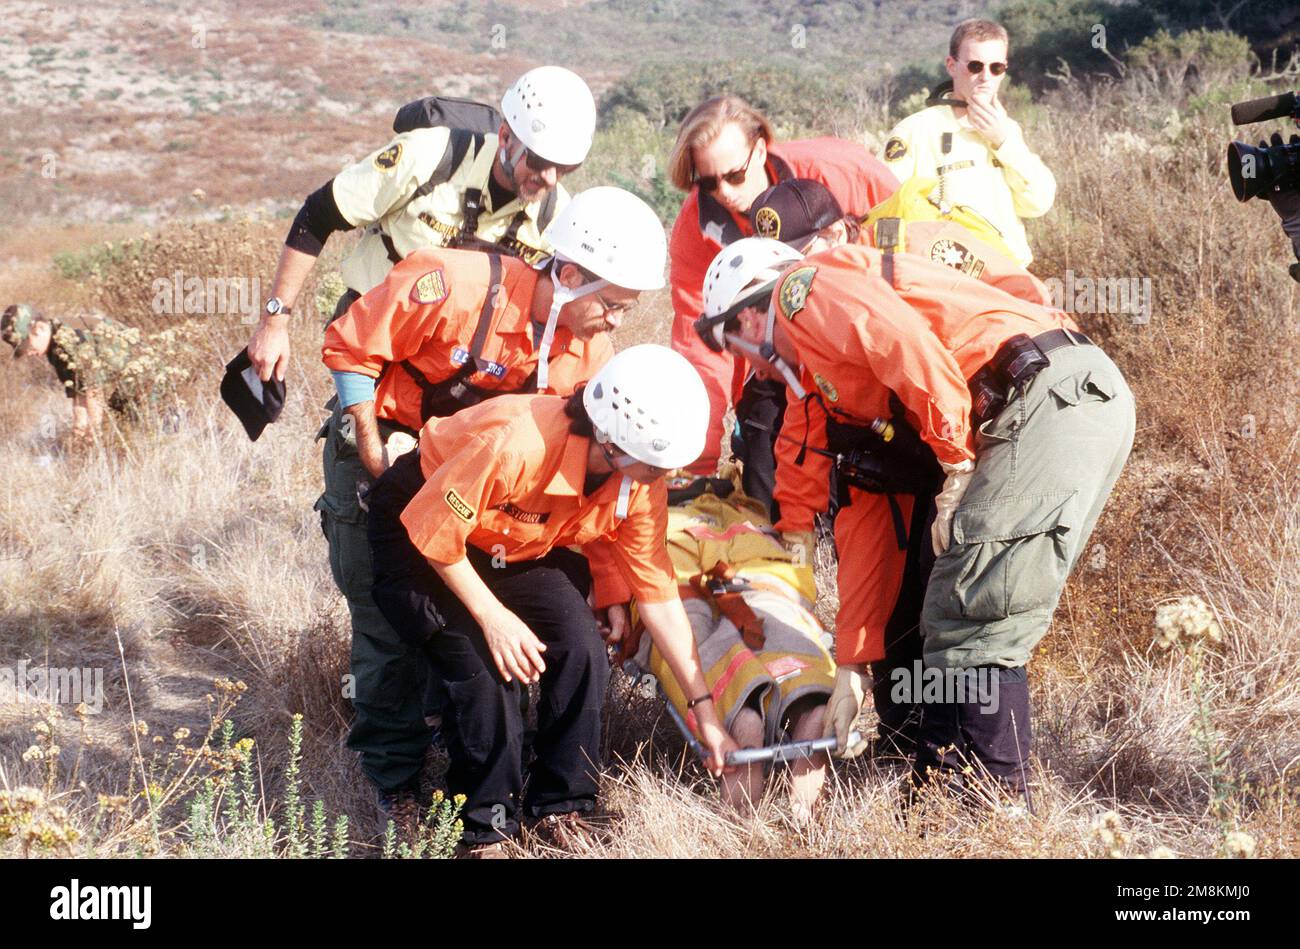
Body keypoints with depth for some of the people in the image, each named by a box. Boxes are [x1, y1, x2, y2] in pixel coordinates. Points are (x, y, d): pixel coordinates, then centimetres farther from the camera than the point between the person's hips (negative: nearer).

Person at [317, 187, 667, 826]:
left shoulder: (590, 349, -13)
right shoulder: (454, 287, -31)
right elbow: (350, 349, -19)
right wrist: (378, 463, -17)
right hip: (383, 446, -5)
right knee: (388, 618, -4)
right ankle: (395, 777, 8)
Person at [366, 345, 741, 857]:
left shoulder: (641, 483, -19)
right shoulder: (516, 444, -40)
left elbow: (657, 594, -11)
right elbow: (433, 530, -27)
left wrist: (704, 710, -9)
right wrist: (493, 616, -25)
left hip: (522, 546, 6)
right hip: (423, 526, -5)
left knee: (582, 650, -16)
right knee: (484, 666, -23)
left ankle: (559, 808, 3)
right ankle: (487, 827, -3)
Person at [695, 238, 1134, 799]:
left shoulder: (804, 289, 3)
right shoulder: (837, 387, 30)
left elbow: (916, 352, -16)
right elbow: (864, 529, 29)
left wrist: (957, 470, -9)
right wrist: (852, 669, 28)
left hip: (1055, 393, -10)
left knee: (974, 623, -10)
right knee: (953, 621, 14)